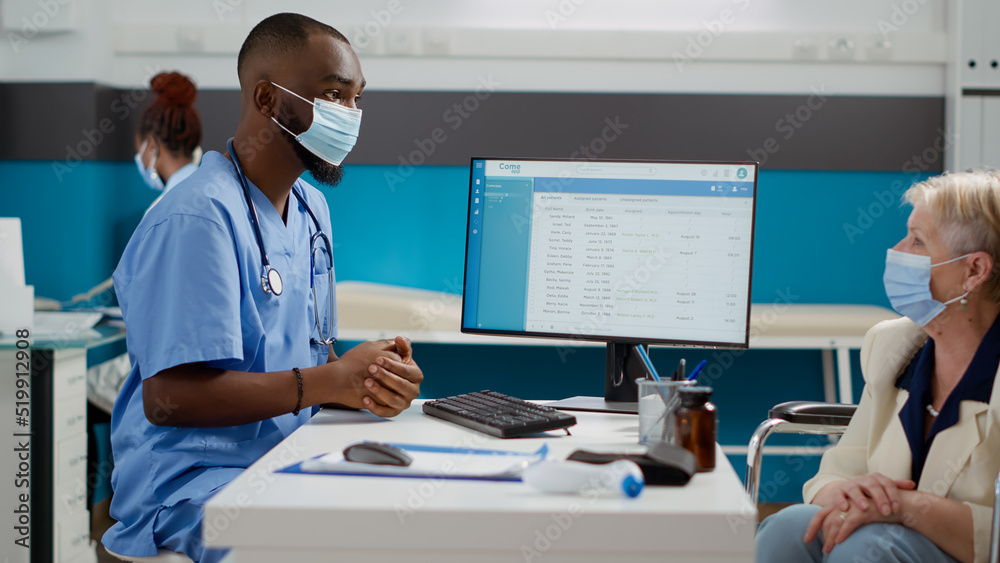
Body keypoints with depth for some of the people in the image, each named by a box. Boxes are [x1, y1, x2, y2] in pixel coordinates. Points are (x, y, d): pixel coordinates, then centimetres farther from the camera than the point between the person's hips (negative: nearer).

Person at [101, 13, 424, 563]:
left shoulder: (311, 209, 15)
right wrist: (334, 380, -18)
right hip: (188, 486, -9)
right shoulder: (197, 217, -17)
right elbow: (168, 398, -22)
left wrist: (374, 380, -6)